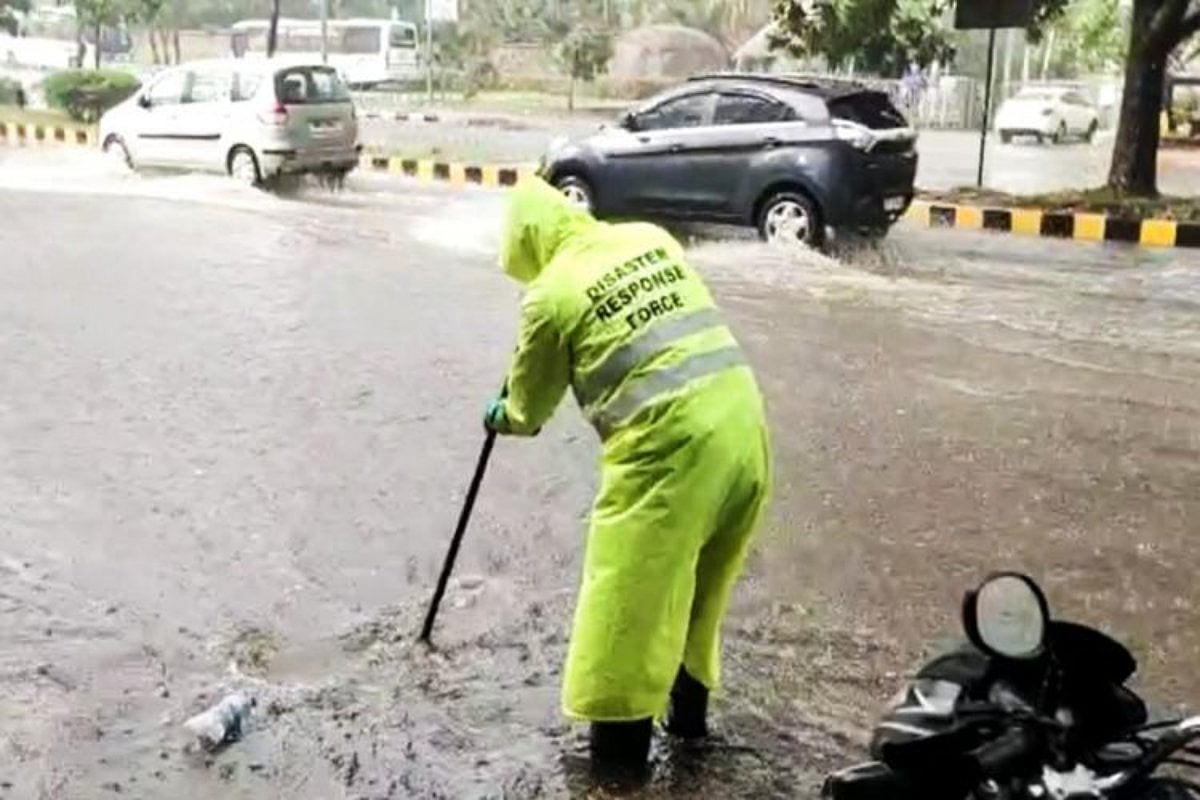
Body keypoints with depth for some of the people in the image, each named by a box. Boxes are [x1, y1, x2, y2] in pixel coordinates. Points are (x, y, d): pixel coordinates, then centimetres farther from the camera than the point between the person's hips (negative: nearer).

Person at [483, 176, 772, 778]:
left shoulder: (551, 294, -1)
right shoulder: (650, 238, 14)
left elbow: (531, 402, 13)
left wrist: (504, 418, 36)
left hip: (669, 442, -7)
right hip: (740, 420, 7)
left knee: (630, 592, 6)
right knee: (699, 578, 22)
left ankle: (620, 747, 14)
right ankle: (688, 703, 37)